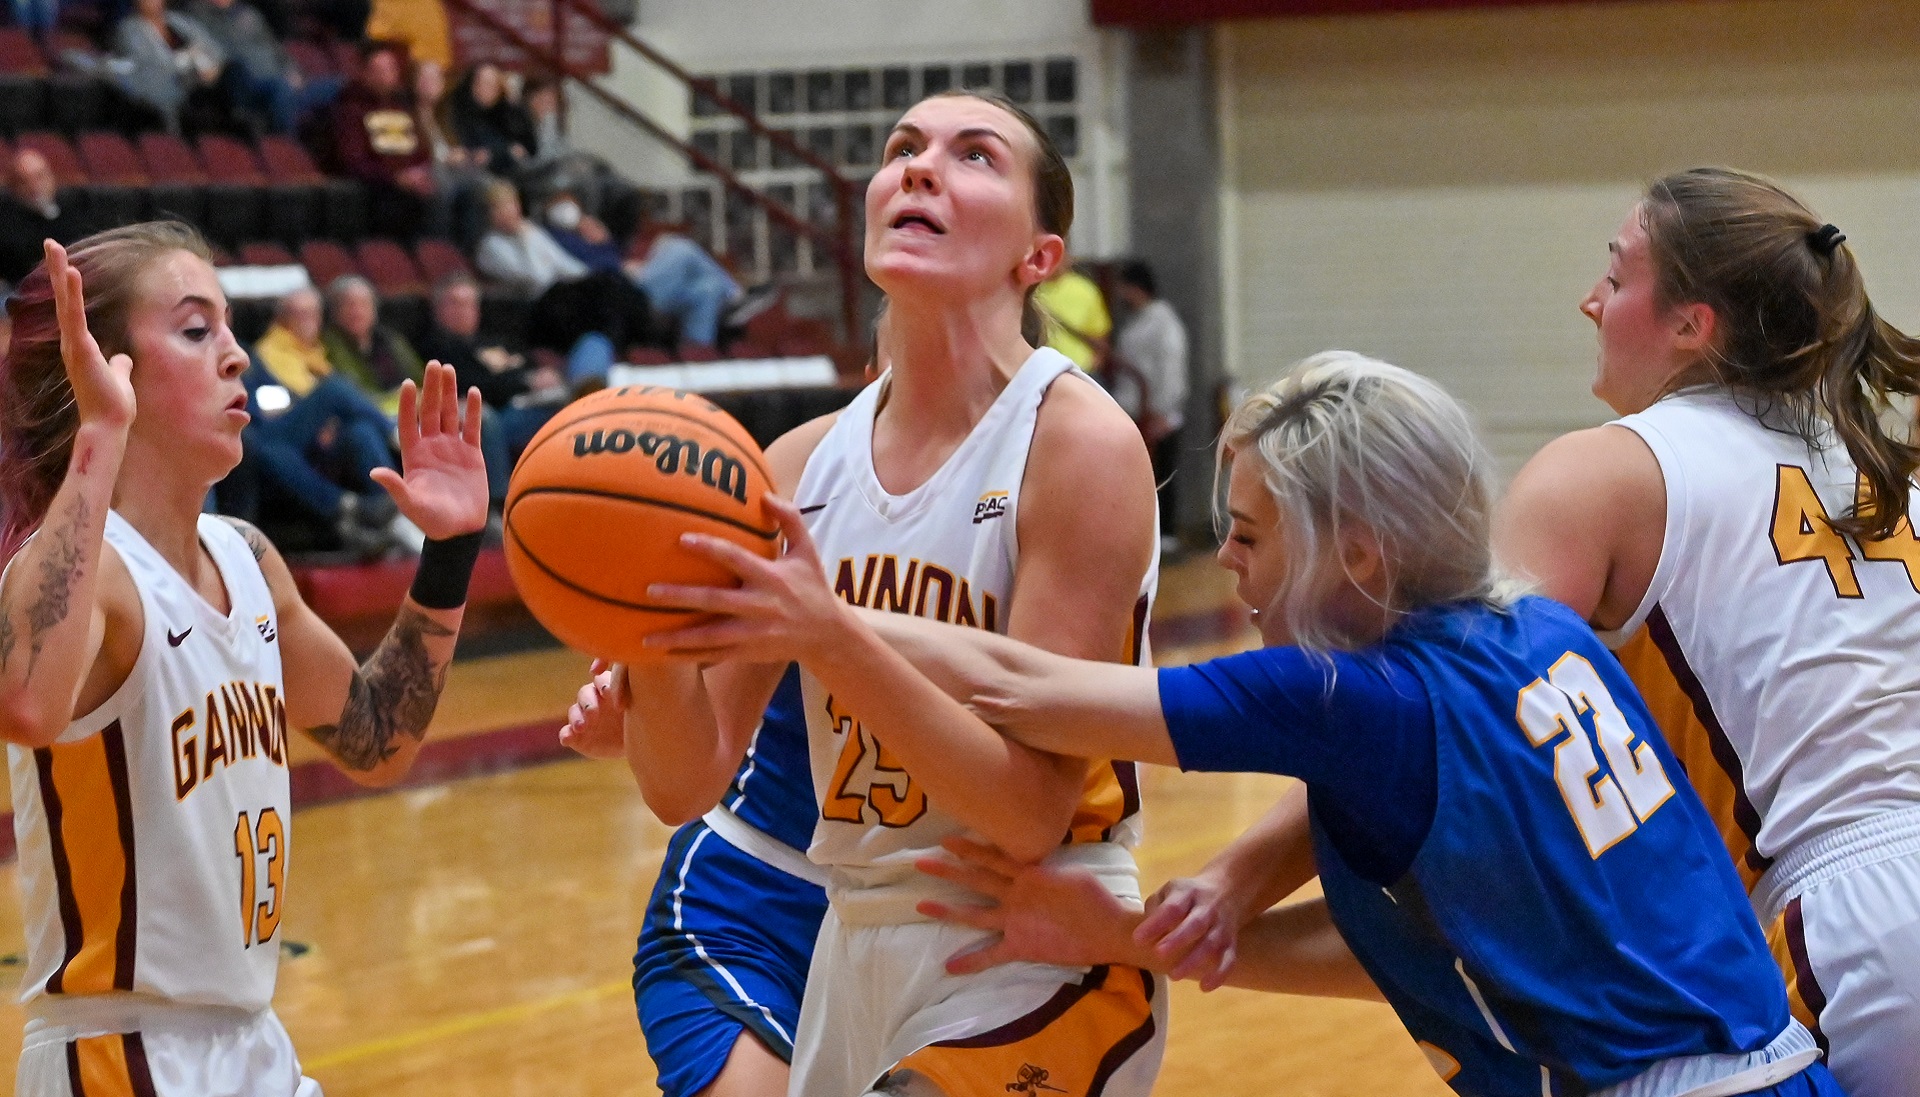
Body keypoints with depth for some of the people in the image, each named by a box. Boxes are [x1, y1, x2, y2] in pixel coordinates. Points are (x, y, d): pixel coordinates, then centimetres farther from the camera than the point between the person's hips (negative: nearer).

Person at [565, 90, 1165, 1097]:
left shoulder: (1080, 442, -14)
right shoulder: (804, 465, 1)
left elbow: (1031, 808, -19)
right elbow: (687, 785, 1)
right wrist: (652, 647, -19)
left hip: (1032, 968, -5)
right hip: (853, 949, 5)